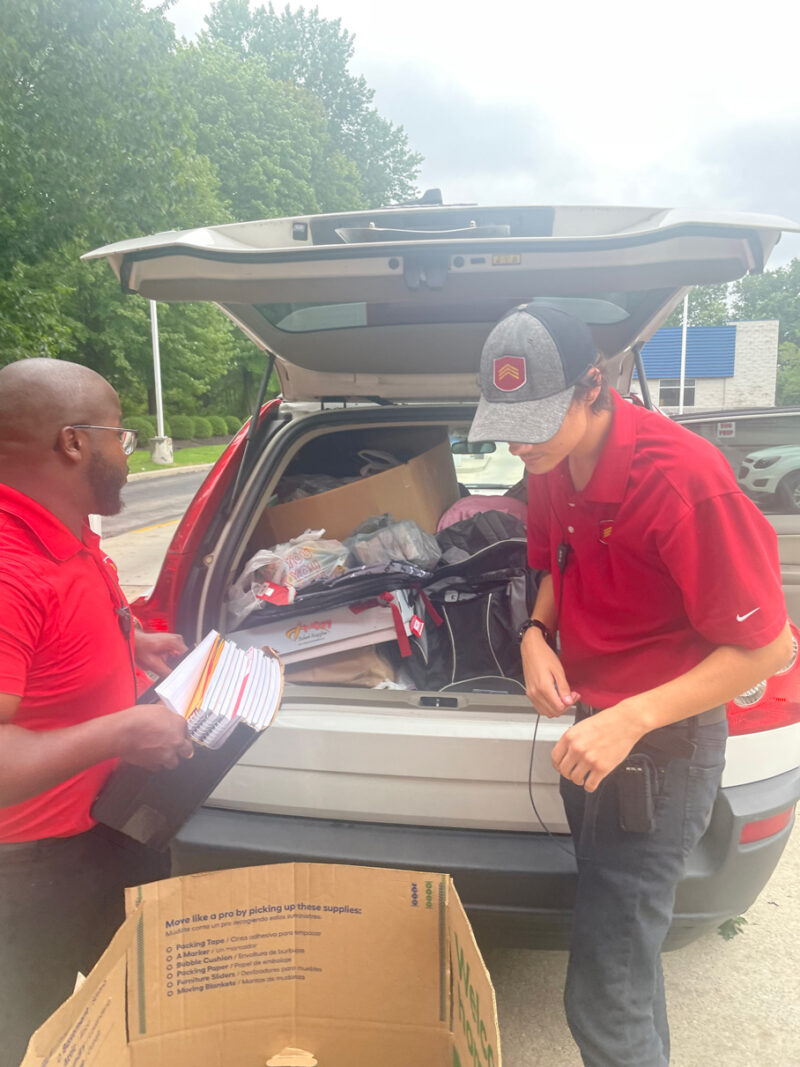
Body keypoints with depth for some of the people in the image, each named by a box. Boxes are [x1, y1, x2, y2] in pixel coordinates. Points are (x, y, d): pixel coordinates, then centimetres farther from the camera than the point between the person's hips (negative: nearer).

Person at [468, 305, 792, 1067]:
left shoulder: (682, 480, -27)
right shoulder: (553, 468, -2)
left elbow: (769, 647, -22)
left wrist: (630, 720, -30)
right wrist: (537, 632, -7)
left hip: (661, 748, -8)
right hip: (595, 725, 8)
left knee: (604, 999, -2)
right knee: (622, 941, 28)